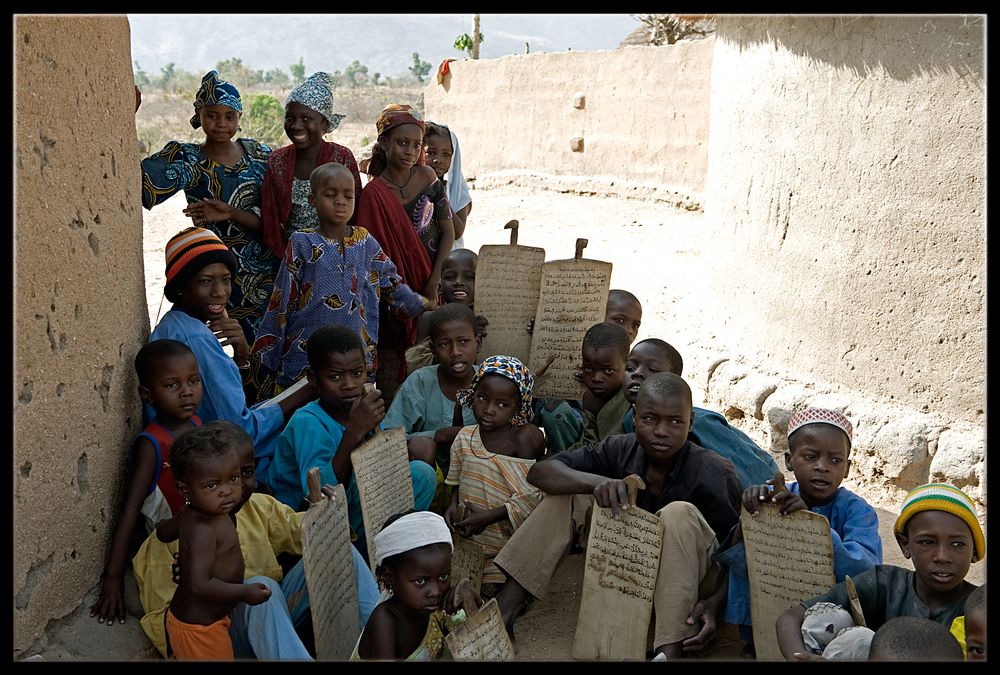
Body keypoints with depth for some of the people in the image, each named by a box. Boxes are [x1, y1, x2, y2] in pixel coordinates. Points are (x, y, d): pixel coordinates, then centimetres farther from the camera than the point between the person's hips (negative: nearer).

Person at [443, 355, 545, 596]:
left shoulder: (526, 437, -15)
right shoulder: (465, 437, 3)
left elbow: (533, 495, -16)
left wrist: (489, 517, -19)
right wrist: (454, 504, -2)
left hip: (509, 542, -5)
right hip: (467, 536, 5)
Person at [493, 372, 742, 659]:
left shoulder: (714, 475, -21)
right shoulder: (622, 450, -11)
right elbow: (539, 472, -17)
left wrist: (714, 603, -35)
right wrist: (597, 482, -36)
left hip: (689, 586, -4)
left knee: (678, 514, -33)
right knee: (568, 492, -10)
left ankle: (669, 652, -38)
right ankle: (503, 611, -14)